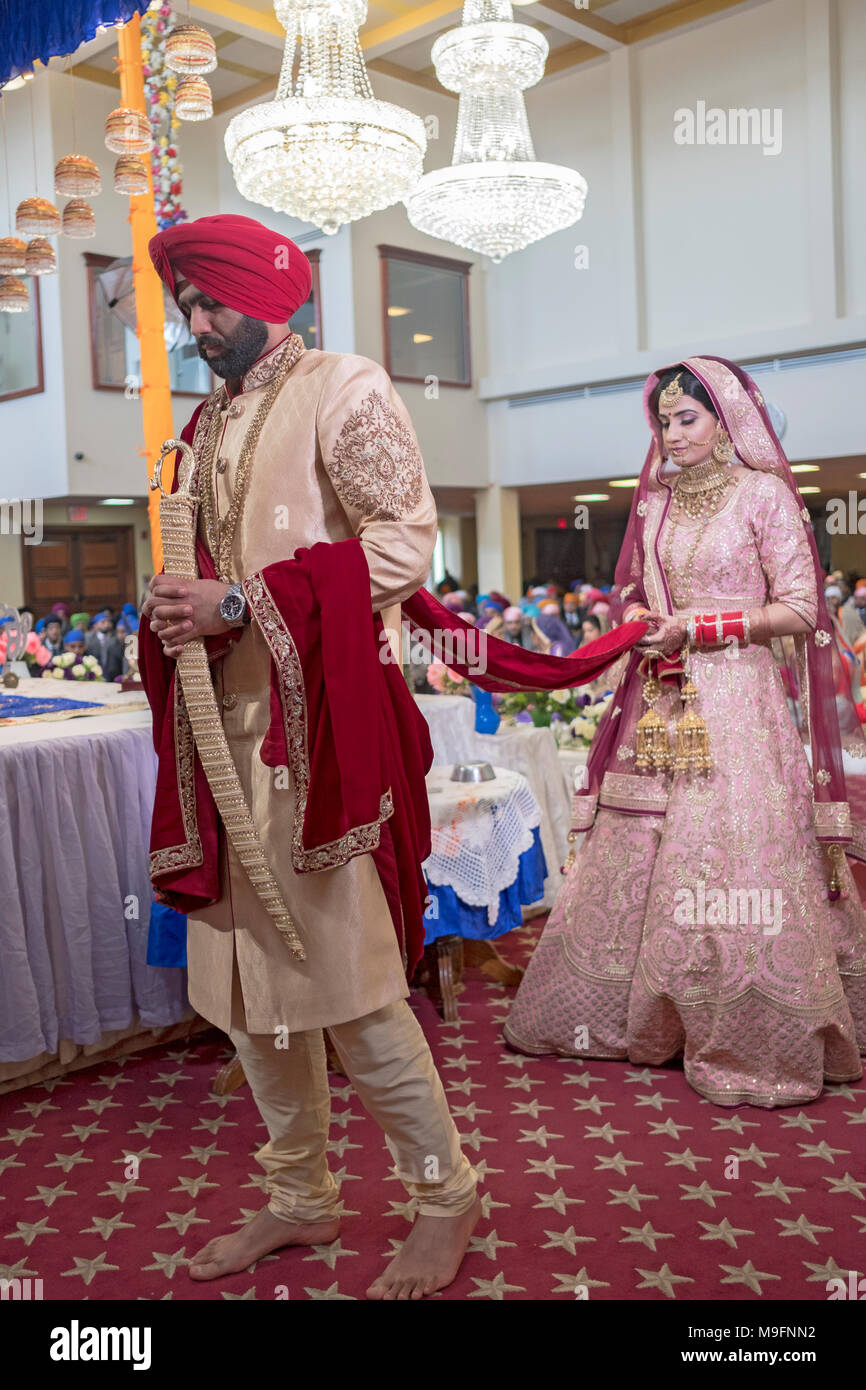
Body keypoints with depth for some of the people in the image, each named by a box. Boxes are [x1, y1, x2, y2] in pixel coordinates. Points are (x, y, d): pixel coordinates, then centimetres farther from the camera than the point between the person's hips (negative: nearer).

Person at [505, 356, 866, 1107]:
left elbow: (801, 609, -7)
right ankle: (633, 1015, 21)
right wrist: (644, 627, -2)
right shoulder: (654, 502, 14)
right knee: (636, 856, 6)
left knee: (734, 856, -6)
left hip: (735, 698, -5)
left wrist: (700, 627, -13)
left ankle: (756, 1045, 7)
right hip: (659, 700, 5)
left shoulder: (765, 494, -2)